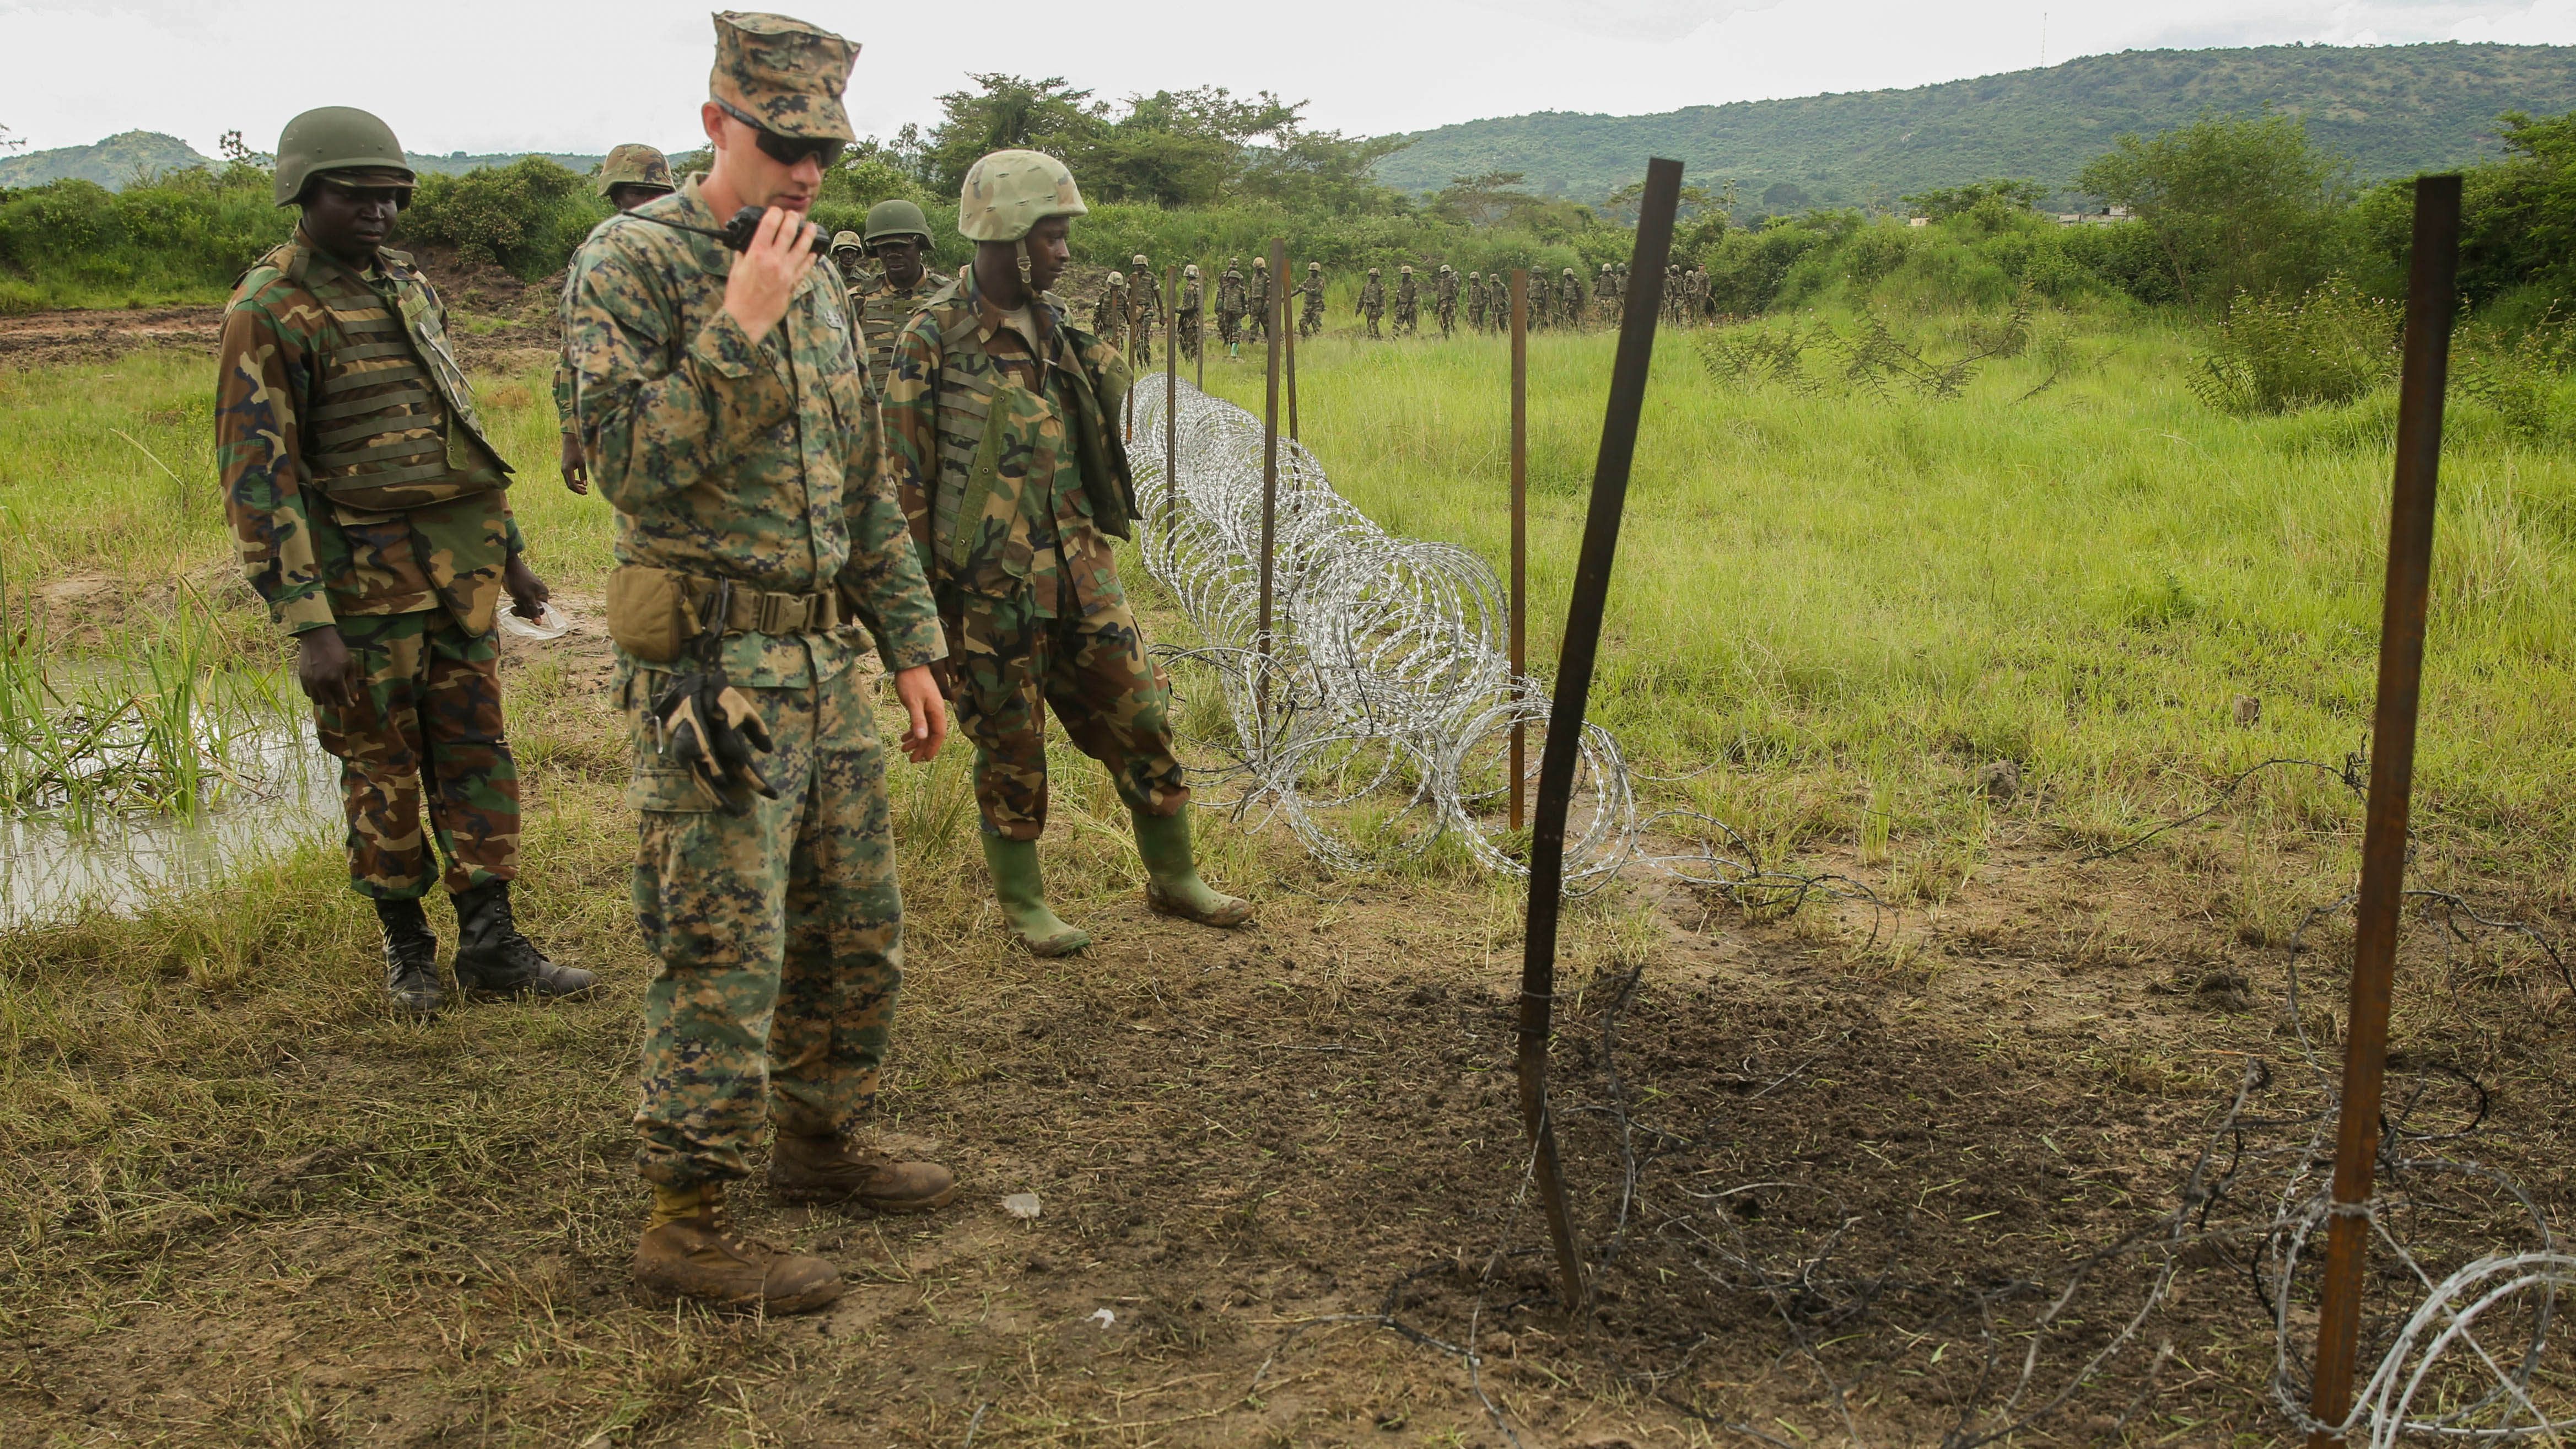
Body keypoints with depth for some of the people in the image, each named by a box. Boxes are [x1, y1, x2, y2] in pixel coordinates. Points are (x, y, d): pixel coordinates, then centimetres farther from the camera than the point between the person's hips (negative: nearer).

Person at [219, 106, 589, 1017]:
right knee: (382, 768, 5)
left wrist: (509, 550, 19)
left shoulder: (409, 285, 11)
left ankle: (490, 944, 14)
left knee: (475, 752, 7)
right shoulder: (268, 312, -10)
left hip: (460, 568, 6)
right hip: (365, 579, -6)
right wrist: (307, 624, -19)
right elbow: (257, 478, -14)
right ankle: (405, 946, 21)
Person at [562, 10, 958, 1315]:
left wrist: (910, 646, 15)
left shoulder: (815, 284, 14)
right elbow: (631, 462, -19)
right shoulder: (630, 261, -8)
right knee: (724, 955, -5)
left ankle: (821, 1141, 34)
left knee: (855, 934, 16)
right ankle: (685, 1226, 7)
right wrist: (741, 329, -22)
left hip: (825, 664, 8)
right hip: (710, 668, -8)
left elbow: (865, 485, 18)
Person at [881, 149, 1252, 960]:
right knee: (1010, 746, 6)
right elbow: (906, 473, -9)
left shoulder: (1057, 328, 9)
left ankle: (1174, 877, 23)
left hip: (1078, 572, 6)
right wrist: (921, 588, -9)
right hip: (991, 586, -6)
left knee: (1139, 715, 8)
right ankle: (1022, 902, 22)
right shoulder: (935, 338, -10)